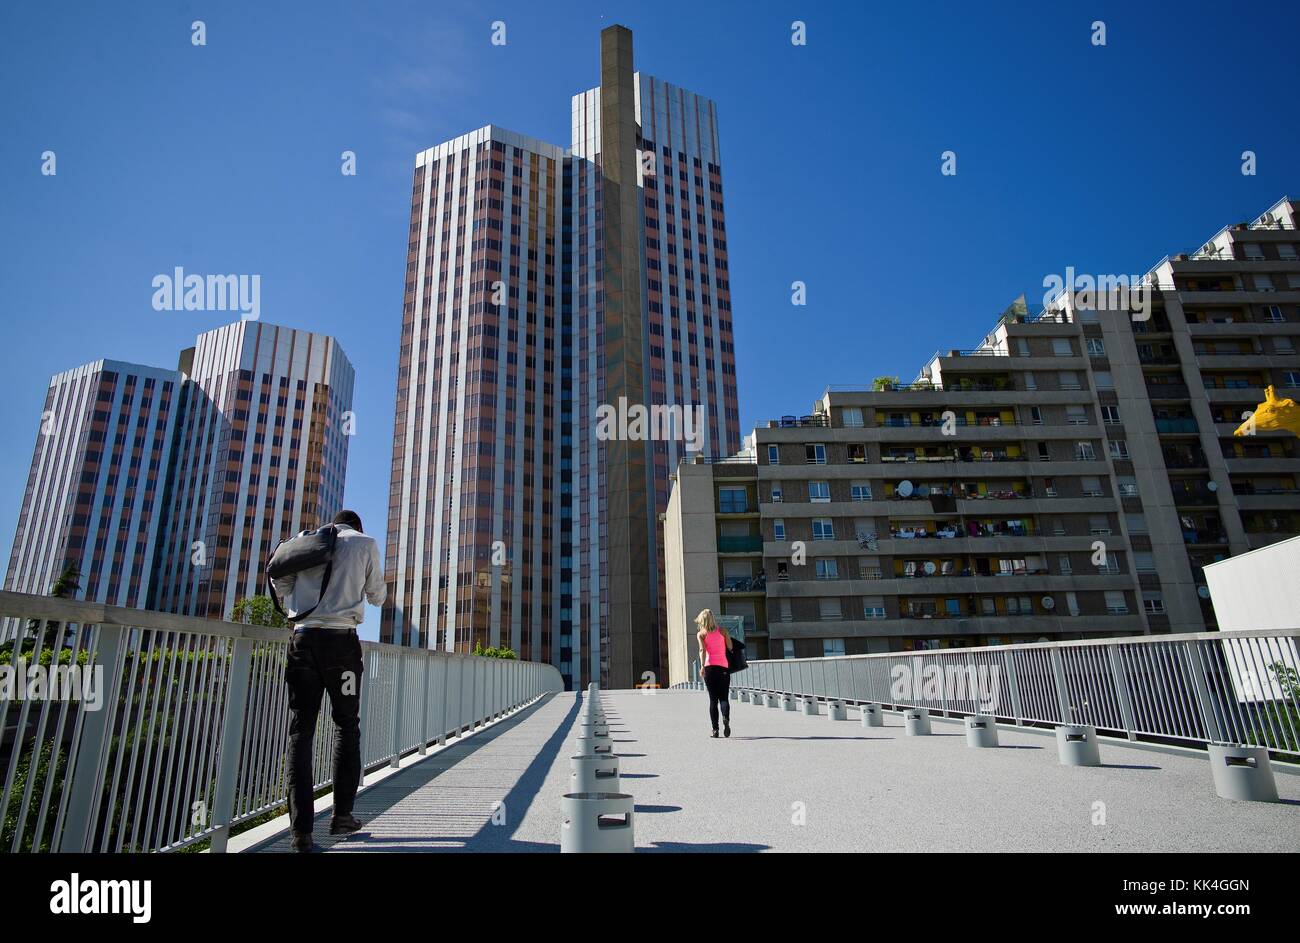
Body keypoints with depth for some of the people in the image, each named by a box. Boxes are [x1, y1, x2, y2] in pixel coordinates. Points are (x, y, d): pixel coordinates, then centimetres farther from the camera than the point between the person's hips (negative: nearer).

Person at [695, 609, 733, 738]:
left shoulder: (701, 634, 6)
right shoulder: (723, 631, 11)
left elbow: (702, 650, -10)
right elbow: (730, 648, 5)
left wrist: (702, 666, -19)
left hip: (710, 667, 0)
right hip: (724, 667, 1)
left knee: (713, 699, 6)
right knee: (724, 697, 4)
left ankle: (715, 729, 1)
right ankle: (726, 718, -25)